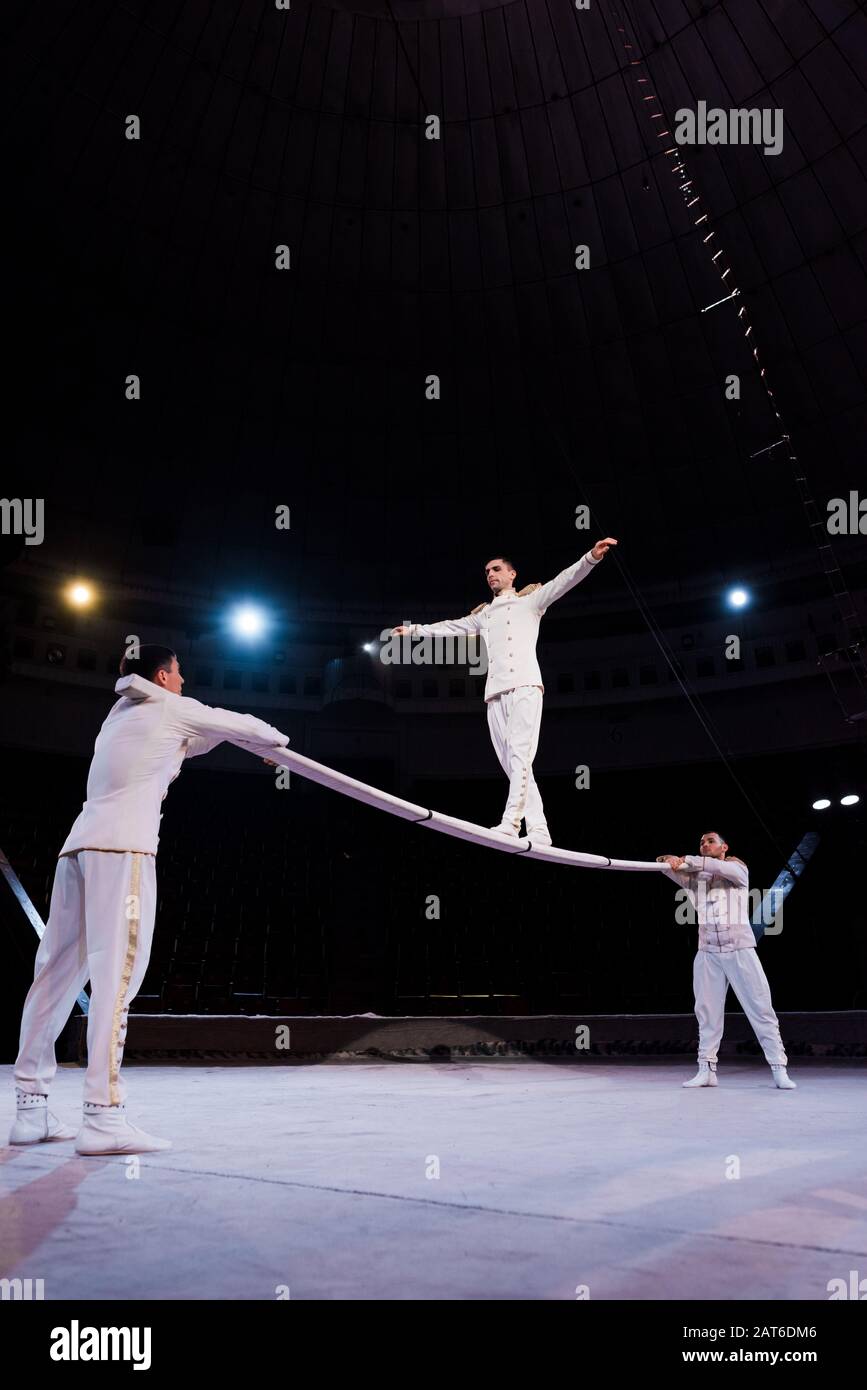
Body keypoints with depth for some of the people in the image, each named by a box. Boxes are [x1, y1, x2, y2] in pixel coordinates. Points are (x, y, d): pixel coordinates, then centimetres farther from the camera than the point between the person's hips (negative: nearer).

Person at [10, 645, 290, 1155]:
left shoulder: (120, 715, 30)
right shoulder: (172, 709, 9)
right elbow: (242, 726, 18)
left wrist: (223, 737, 43)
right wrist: (277, 738, 37)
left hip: (80, 847, 8)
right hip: (122, 849, -8)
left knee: (59, 973, 7)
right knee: (116, 974, -13)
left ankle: (31, 1109, 12)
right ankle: (104, 1116, -17)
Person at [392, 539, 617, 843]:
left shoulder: (530, 599, 15)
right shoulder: (483, 615, 29)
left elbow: (563, 581, 2)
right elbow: (450, 627, 39)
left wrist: (591, 557, -14)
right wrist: (414, 629, 42)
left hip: (525, 685, -5)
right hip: (495, 692, 5)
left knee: (520, 755, -17)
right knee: (510, 763, -4)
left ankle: (510, 823, -26)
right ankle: (538, 829, -4)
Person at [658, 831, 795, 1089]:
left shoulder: (738, 868, 7)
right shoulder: (695, 876, 15)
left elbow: (720, 868, -16)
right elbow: (677, 873, -7)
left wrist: (685, 860, -26)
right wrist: (668, 863, -31)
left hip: (740, 948, -3)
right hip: (708, 951, 3)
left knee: (761, 1008, -3)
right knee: (707, 1011, 3)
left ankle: (779, 1069, 3)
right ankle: (706, 1070, 9)